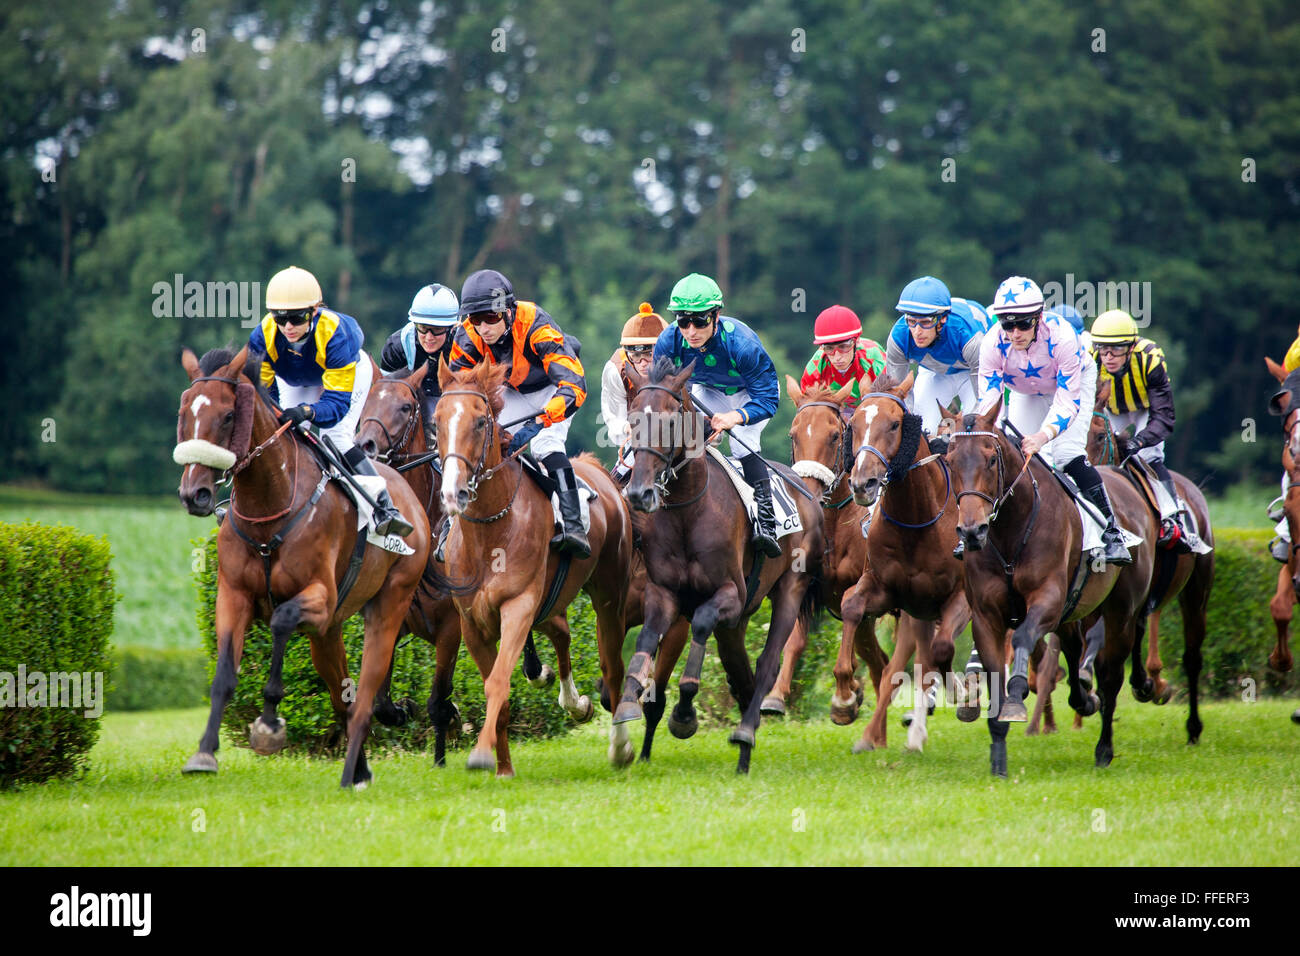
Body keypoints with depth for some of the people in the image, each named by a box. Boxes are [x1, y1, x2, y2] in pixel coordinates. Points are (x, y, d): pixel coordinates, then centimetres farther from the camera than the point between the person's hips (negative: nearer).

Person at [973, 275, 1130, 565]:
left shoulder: (1061, 336, -40)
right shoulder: (993, 343, -32)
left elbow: (1068, 401, -37)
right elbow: (988, 401, -30)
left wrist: (1042, 436, -53)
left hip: (1072, 386, -3)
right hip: (1026, 396, 3)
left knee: (1069, 455, -21)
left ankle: (1112, 533, -15)